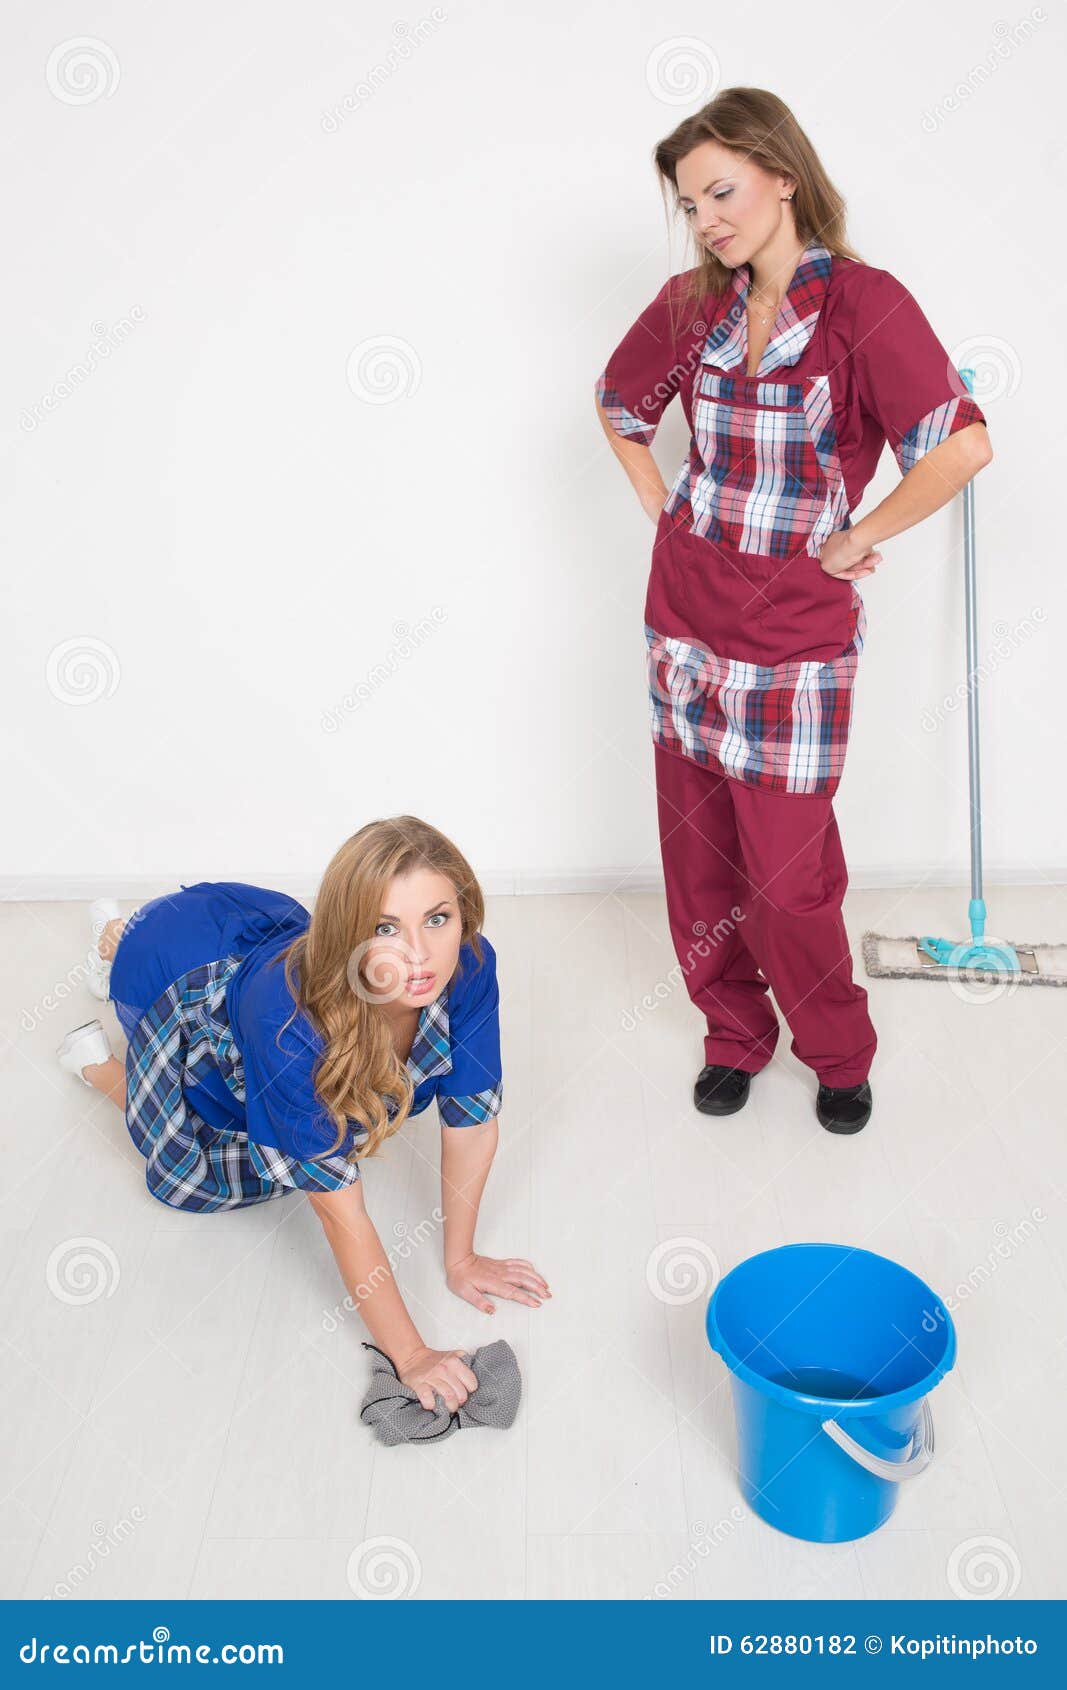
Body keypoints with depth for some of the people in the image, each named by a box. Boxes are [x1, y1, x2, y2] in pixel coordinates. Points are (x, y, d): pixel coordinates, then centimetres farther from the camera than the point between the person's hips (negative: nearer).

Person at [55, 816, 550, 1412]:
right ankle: (98, 1061, 30)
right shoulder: (290, 1022, -46)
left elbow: (471, 1119, -21)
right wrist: (411, 1355, -32)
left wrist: (461, 1260, -14)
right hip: (169, 968, -4)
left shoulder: (469, 967, -35)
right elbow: (341, 1208, -38)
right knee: (193, 1181, 6)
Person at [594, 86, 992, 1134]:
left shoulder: (863, 303, -11)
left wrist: (853, 541, -13)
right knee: (698, 852, 12)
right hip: (686, 613, 5)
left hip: (796, 633, -5)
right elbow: (619, 399, 23)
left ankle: (838, 1055, 26)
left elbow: (962, 447, -22)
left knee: (788, 871, 0)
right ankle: (733, 1036, 33)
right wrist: (660, 501, 12)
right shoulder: (691, 304, 4)